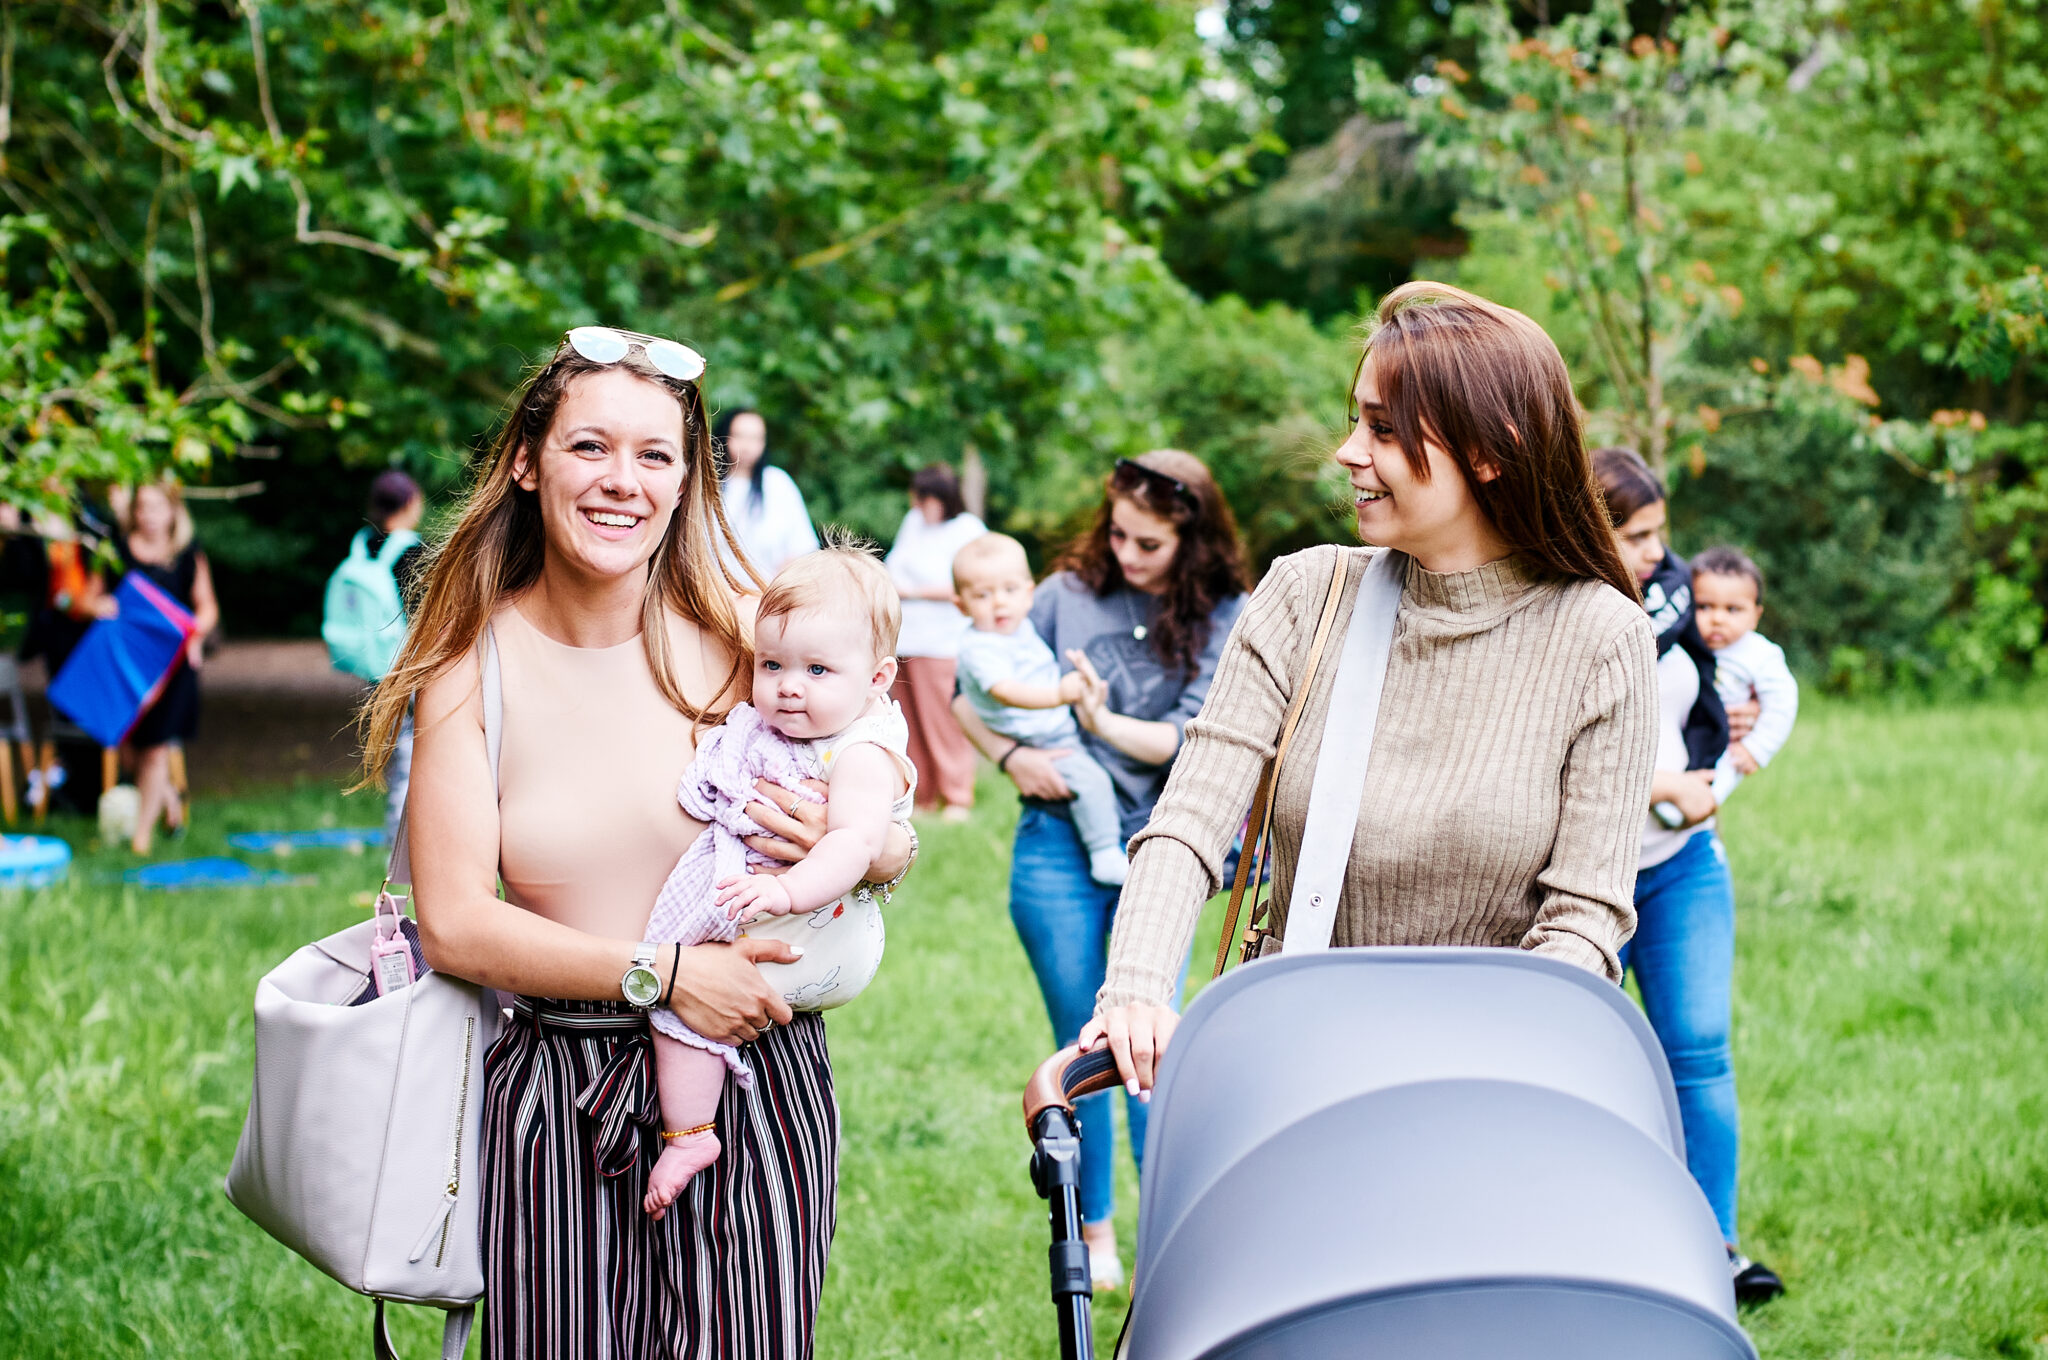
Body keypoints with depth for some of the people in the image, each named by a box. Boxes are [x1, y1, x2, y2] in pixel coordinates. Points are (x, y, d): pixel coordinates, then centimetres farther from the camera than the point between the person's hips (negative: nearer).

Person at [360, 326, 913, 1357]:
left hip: (751, 1079, 0)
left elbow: (895, 840, 7)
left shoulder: (741, 636, -3)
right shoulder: (473, 665, -3)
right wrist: (661, 972, -17)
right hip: (554, 1103, 0)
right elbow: (452, 923, -9)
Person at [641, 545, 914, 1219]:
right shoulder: (768, 729, 9)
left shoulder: (864, 755, -19)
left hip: (813, 933, -10)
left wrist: (787, 890, -45)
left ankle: (687, 1134, -9)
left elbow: (856, 842, -34)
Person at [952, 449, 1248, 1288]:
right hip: (1057, 841, 1)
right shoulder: (1069, 594, 1)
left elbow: (1193, 737, -12)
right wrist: (1012, 757, -9)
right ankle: (1093, 1229, 21)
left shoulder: (1220, 618, -2)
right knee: (1081, 1044, 9)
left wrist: (1107, 725, -26)